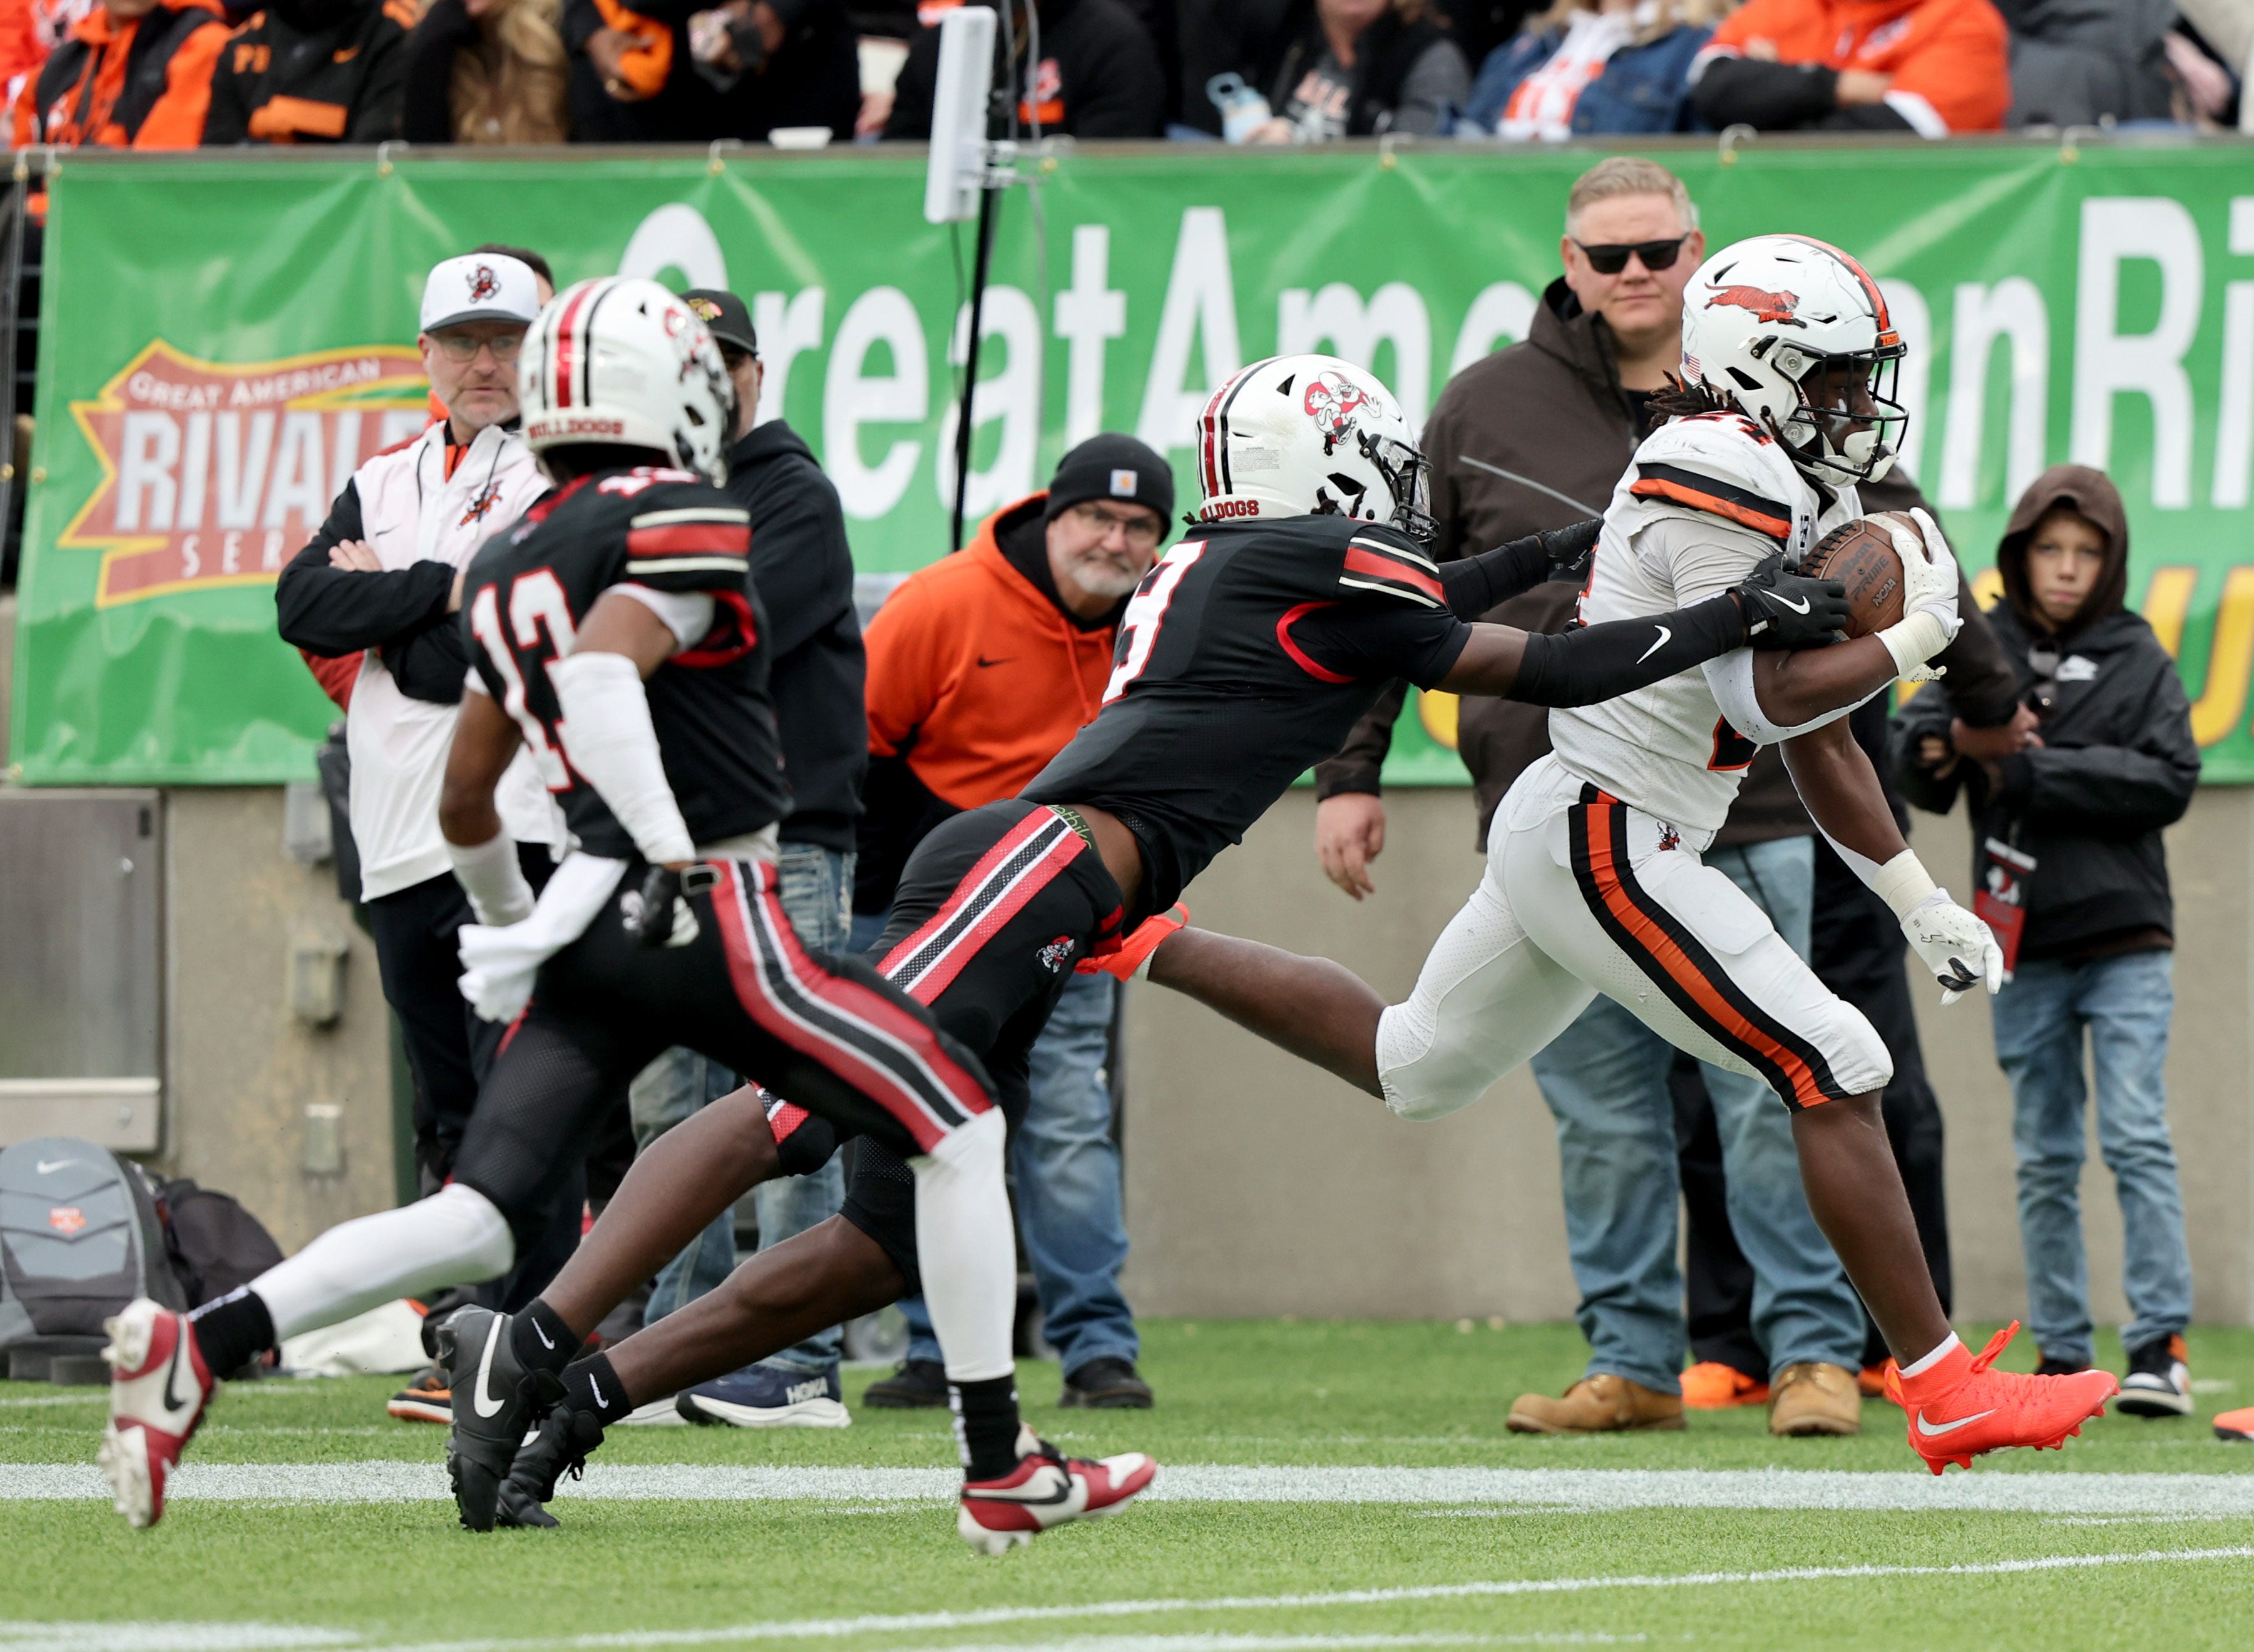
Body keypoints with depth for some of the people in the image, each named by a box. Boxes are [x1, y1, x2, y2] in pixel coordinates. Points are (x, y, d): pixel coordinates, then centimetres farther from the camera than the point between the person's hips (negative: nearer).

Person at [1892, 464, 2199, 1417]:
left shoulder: (2138, 660, 2)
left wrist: (2038, 773, -17)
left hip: (2124, 939, -2)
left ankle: (2161, 1346, -9)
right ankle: (2061, 1354, 13)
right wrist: (1929, 749, -26)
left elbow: (2169, 780, -9)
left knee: (2137, 1138, -10)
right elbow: (1918, 769, -2)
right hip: (2024, 946, 2)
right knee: (2044, 1159, 7)